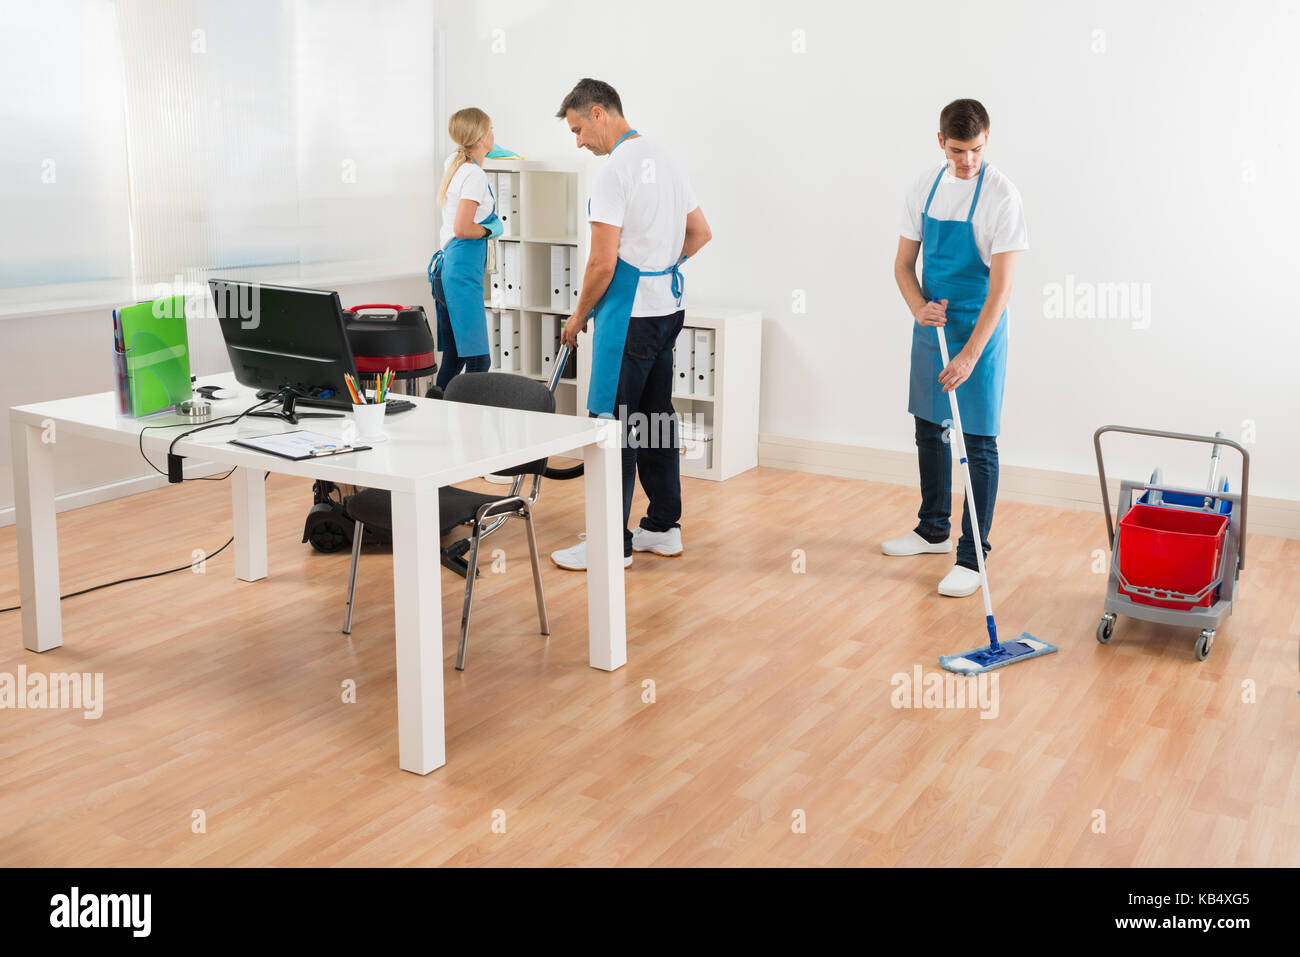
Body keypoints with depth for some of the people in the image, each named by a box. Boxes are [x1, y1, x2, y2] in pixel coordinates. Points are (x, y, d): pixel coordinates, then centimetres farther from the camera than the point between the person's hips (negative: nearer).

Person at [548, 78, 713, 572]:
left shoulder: (614, 171, -16)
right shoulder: (664, 158, 13)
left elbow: (603, 262, -18)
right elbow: (699, 232, 21)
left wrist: (578, 315, -4)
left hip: (630, 313, -9)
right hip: (668, 306, 9)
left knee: (612, 421, -4)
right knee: (655, 416, 14)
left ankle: (612, 544, 1)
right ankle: (663, 527, 22)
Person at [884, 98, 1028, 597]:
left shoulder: (1001, 195, -16)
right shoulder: (924, 187, 3)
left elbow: (1001, 286, -20)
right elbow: (903, 262, 8)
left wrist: (969, 354, -26)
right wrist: (919, 308, -12)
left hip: (979, 331, -6)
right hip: (931, 326, 6)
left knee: (978, 444, -2)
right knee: (929, 430, 17)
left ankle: (972, 557, 4)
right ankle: (933, 530, 34)